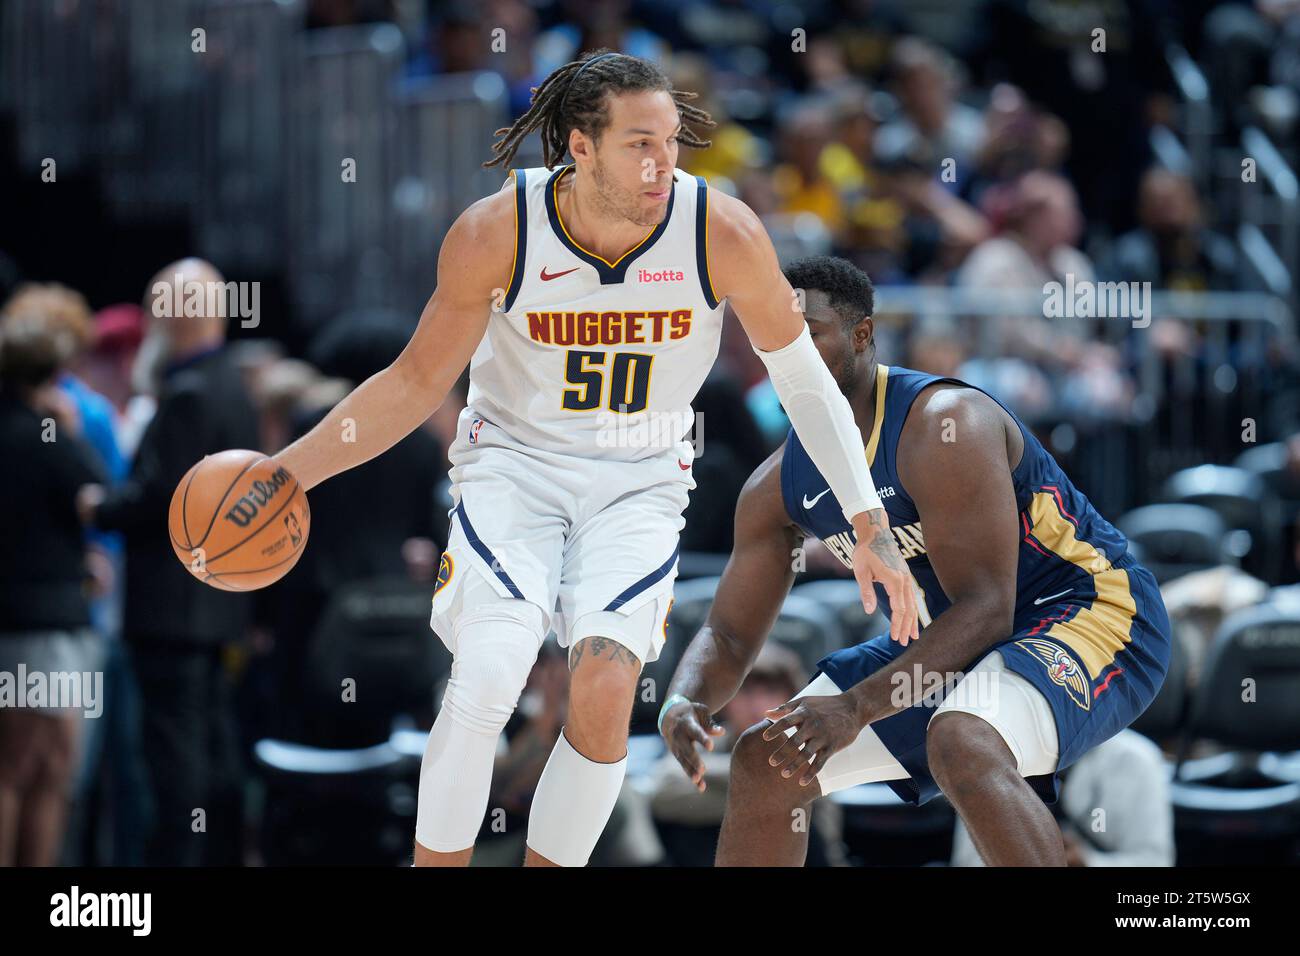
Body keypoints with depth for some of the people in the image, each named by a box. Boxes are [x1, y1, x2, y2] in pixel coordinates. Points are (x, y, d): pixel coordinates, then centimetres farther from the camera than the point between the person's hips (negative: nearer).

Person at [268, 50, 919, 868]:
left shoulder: (723, 234, -18)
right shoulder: (496, 234, -18)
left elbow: (803, 378, -4)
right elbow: (419, 381, -4)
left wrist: (871, 525, -7)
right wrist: (289, 470, -12)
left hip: (639, 483, 1)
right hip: (514, 461, -1)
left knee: (605, 693, -19)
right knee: (488, 677, -21)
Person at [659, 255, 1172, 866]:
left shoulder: (943, 426, -26)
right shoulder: (776, 488, -2)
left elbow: (986, 610, -30)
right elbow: (728, 637, 5)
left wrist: (857, 706, -38)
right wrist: (680, 704, -19)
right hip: (959, 639, 9)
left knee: (961, 745, -39)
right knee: (764, 763, 5)